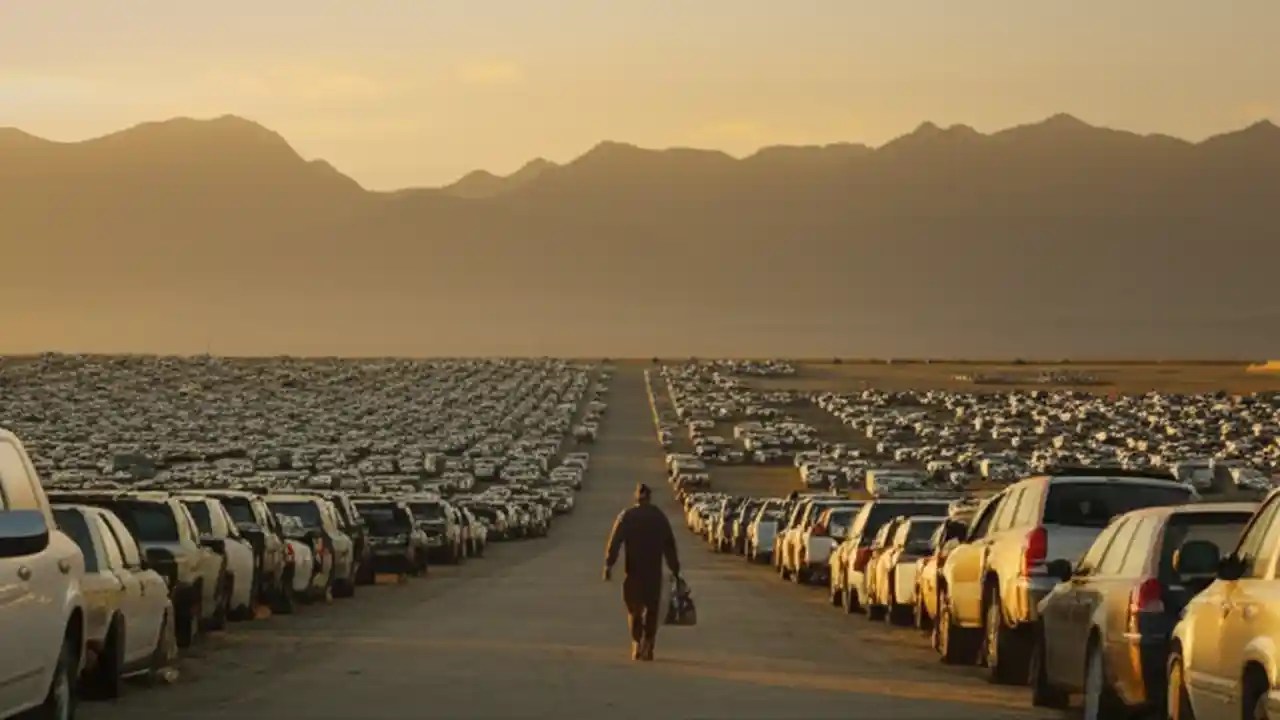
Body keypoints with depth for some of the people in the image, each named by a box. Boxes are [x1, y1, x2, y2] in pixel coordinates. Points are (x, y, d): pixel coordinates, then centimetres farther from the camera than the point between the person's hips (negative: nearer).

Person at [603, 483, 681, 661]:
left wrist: (608, 565, -10)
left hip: (633, 571, -1)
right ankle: (648, 647, -1)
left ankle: (637, 644, -2)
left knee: (634, 609, 10)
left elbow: (615, 541, -9)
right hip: (654, 572, 1)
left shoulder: (626, 516, 0)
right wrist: (675, 569, 13)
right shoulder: (659, 517, 6)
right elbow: (670, 546, 8)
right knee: (652, 610, 7)